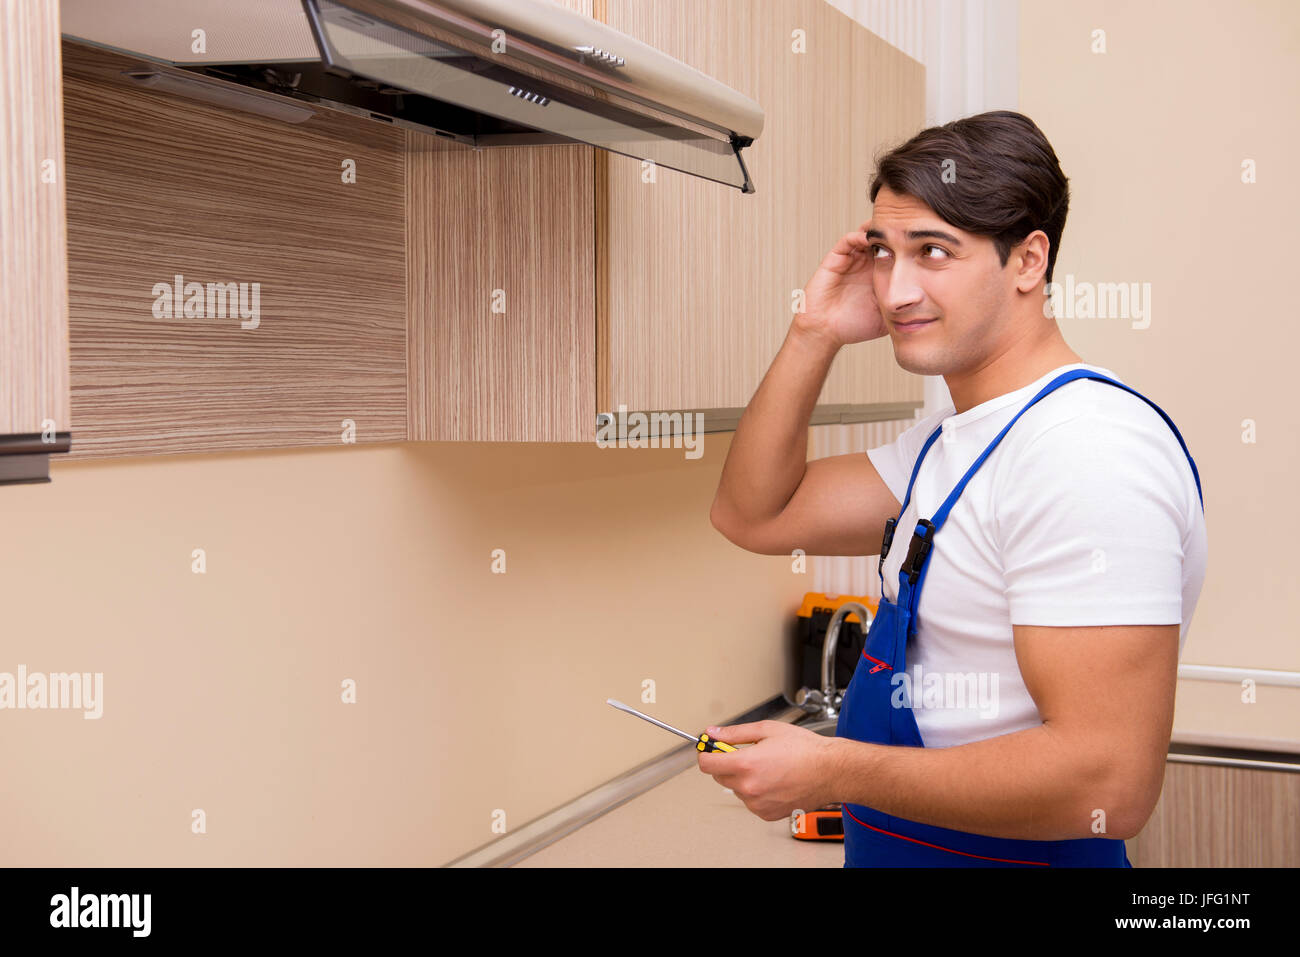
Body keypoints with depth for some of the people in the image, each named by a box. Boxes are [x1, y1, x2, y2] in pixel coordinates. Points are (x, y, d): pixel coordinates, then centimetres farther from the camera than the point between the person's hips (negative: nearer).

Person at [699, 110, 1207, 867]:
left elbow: (1108, 783, -30)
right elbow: (756, 516, 9)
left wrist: (831, 772, -23)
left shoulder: (1087, 451, -25)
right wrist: (814, 337, -3)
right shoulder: (952, 441, 7)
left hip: (1010, 852, -9)